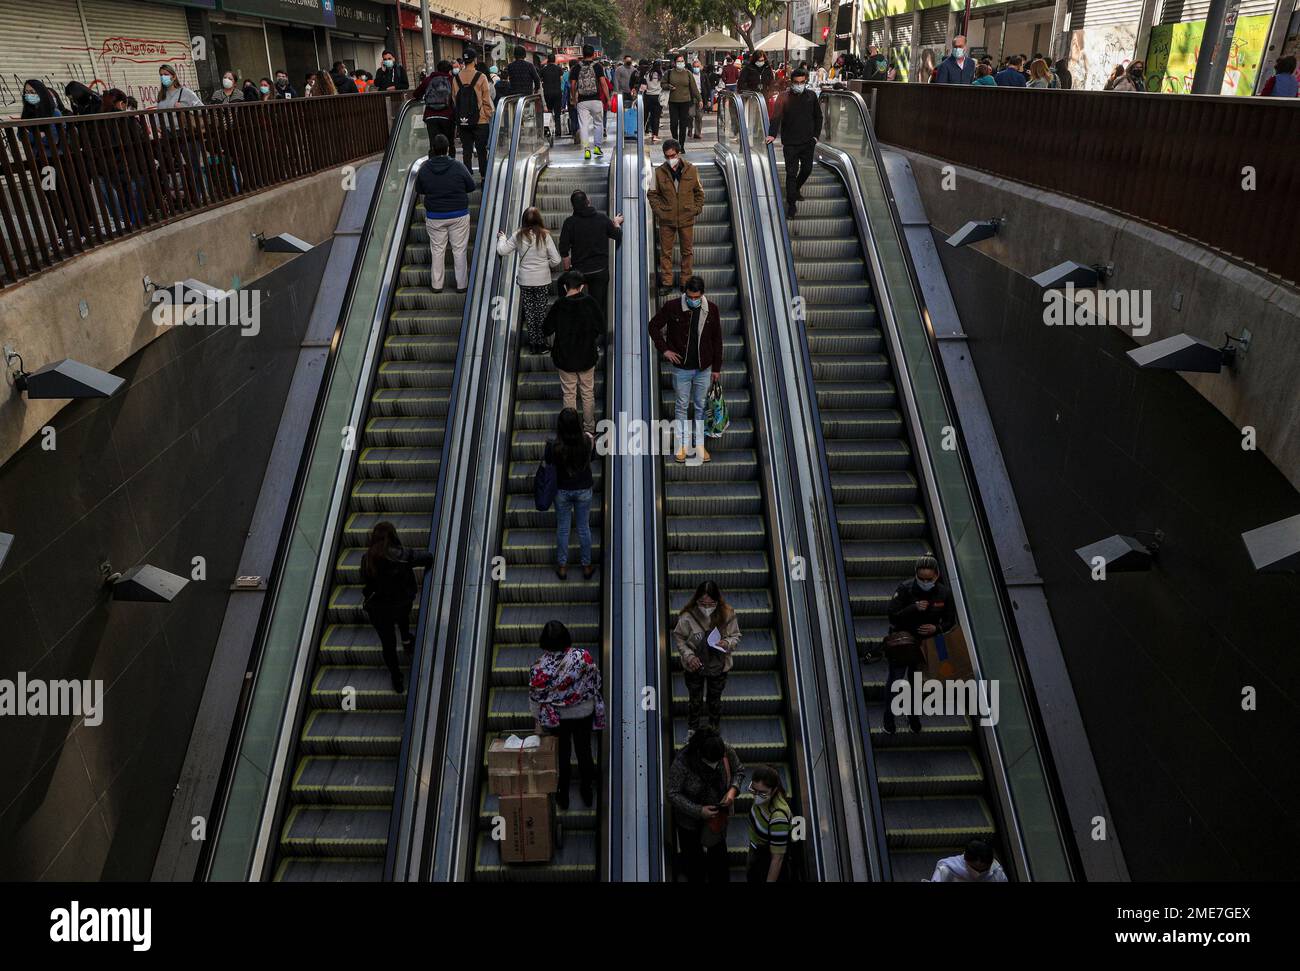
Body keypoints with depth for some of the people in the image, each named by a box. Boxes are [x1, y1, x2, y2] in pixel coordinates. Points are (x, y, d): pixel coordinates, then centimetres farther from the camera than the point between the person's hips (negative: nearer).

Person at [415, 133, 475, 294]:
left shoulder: (424, 168, -7)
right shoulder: (458, 167, -13)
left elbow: (419, 190, 6)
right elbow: (471, 186, -2)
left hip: (434, 217, 2)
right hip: (459, 215, -2)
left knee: (437, 250, 12)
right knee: (460, 250, 8)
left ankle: (437, 285, 18)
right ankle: (461, 284, 12)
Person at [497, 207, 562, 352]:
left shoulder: (518, 236, -7)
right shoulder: (545, 236, -11)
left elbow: (501, 250, 0)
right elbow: (556, 260, -10)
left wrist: (502, 237, 18)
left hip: (525, 281, 1)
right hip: (543, 281, -1)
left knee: (529, 312, 11)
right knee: (541, 312, 10)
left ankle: (532, 343, 17)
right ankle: (541, 343, 15)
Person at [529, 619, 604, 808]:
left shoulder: (539, 667, -23)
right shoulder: (583, 656, -24)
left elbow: (535, 697, -11)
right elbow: (596, 684, -12)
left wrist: (540, 719, 6)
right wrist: (598, 711, 6)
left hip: (556, 718, 0)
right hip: (583, 713, 0)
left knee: (561, 754, 21)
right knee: (584, 751, 21)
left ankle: (563, 796, 38)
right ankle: (587, 792, 40)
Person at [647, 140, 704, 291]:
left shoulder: (692, 170, -1)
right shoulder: (659, 172, -3)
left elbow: (699, 192, 9)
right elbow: (653, 194, 5)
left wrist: (697, 209, -2)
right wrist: (658, 210, -5)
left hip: (687, 218, 0)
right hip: (666, 219, 0)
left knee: (687, 251, 9)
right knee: (665, 252, 5)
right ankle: (666, 282, 14)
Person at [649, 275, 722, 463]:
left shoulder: (711, 310, -5)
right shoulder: (672, 307, -11)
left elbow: (717, 339, 2)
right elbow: (654, 326, 1)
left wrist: (717, 368, 3)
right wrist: (664, 349, -7)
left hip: (703, 368, 2)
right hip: (681, 368, -1)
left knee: (701, 406, 11)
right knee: (682, 406, 9)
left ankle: (699, 445, 23)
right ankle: (682, 445, 21)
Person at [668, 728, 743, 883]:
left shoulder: (727, 751, -24)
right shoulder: (682, 762, -34)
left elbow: (739, 770, -5)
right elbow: (673, 794, -25)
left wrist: (733, 790, -22)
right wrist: (698, 810, -32)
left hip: (717, 817, 3)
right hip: (690, 820, -3)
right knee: (693, 860, 20)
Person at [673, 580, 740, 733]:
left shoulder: (727, 614, -23)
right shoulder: (687, 616, -26)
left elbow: (736, 636, -8)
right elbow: (678, 638, -11)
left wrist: (728, 642, -29)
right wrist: (689, 656, -24)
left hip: (718, 667, 1)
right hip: (694, 667, -1)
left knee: (715, 700, 25)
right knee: (695, 700, 22)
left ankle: (714, 730, 53)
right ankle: (693, 730, 50)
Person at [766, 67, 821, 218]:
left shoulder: (811, 96, 3)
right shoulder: (784, 98, -8)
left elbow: (818, 117, 12)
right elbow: (776, 117, -17)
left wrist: (816, 135, 4)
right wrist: (772, 134, -32)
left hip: (808, 142, 4)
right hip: (790, 143, -4)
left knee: (807, 169, 14)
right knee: (791, 173, -4)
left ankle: (796, 189, 42)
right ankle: (791, 204, 3)